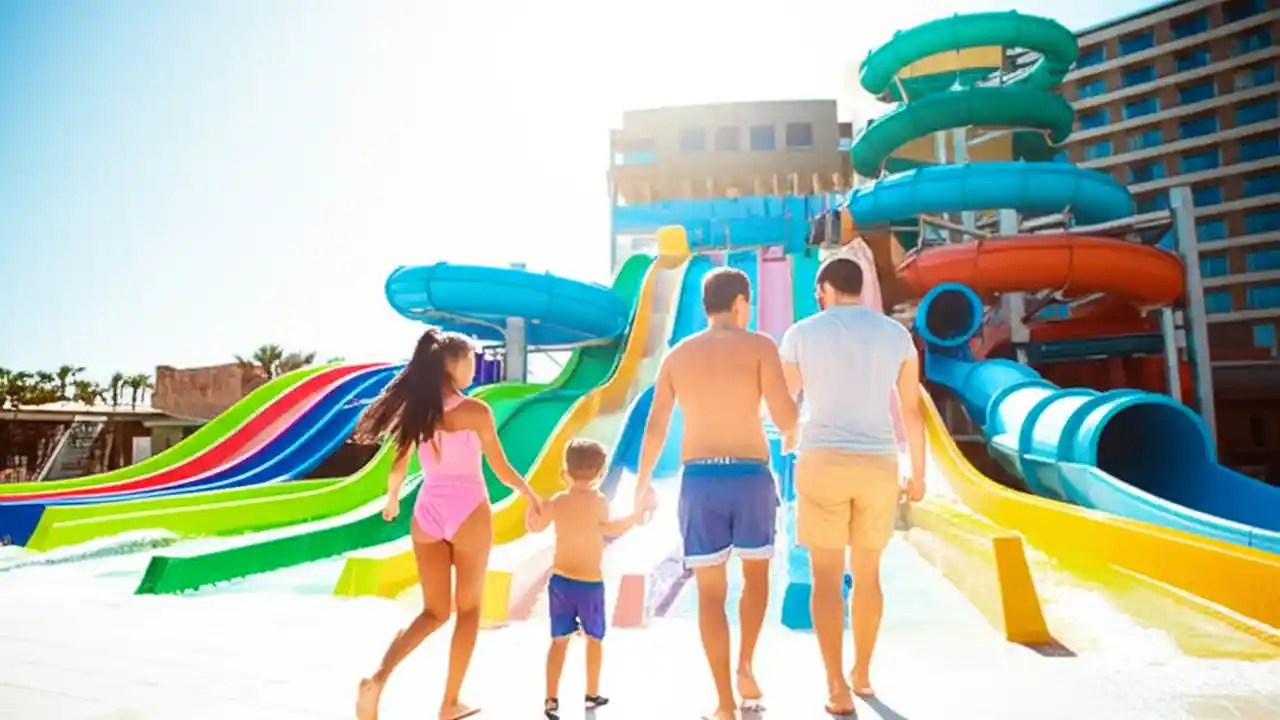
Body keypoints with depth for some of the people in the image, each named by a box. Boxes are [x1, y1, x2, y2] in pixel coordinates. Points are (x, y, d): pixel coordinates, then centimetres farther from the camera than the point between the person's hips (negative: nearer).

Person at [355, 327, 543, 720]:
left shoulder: (415, 408, 2)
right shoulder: (475, 410, -12)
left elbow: (398, 466, 7)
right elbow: (501, 469, -6)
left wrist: (391, 499, 27)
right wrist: (530, 495, 11)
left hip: (426, 513, 5)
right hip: (468, 513, -4)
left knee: (434, 611, 15)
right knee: (468, 609, 14)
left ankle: (378, 677, -7)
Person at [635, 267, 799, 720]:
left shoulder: (677, 355, 7)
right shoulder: (759, 346, -3)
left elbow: (654, 429, 5)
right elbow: (784, 418, -10)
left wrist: (642, 485, 18)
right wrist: (798, 396, 13)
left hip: (699, 480, 1)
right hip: (751, 477, -1)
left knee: (710, 591, 9)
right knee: (756, 573, 25)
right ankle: (746, 666, 18)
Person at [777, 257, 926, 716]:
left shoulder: (802, 333, 0)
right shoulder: (896, 334, 6)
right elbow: (912, 410, 7)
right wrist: (918, 473, 15)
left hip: (823, 462, -3)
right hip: (878, 466, 3)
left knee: (827, 578, 4)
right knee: (867, 574, 17)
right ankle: (862, 674, 30)